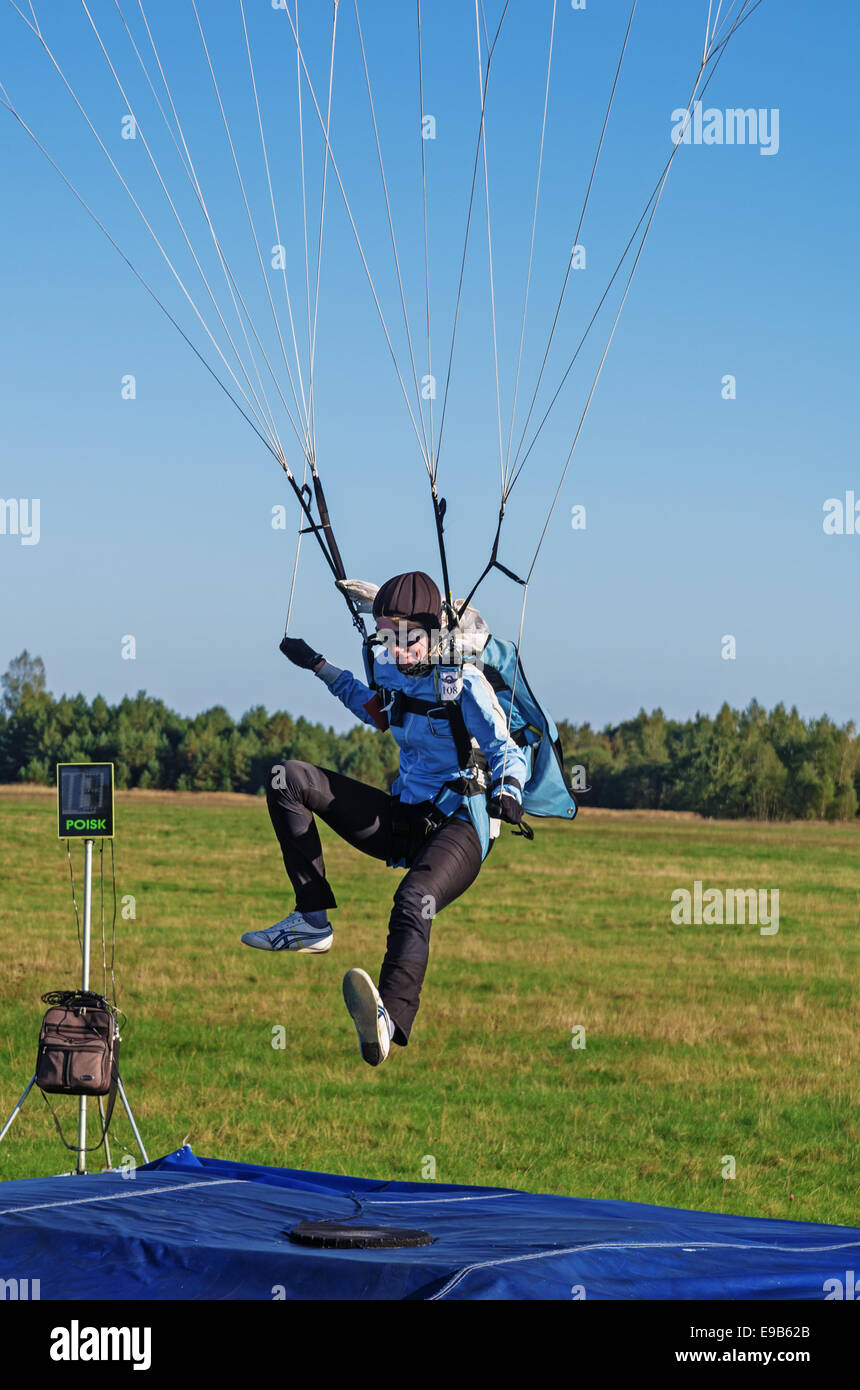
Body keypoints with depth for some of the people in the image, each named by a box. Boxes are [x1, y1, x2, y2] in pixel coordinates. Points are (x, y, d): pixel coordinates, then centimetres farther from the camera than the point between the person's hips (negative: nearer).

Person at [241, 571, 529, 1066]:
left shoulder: (463, 682, -10)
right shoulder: (392, 674, 10)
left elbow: (509, 752, -14)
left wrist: (507, 790, -36)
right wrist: (321, 667, 37)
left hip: (460, 826, -8)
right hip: (402, 819, 8)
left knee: (414, 900, -40)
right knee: (290, 781, -4)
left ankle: (388, 1024, -67)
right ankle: (313, 920, -10)